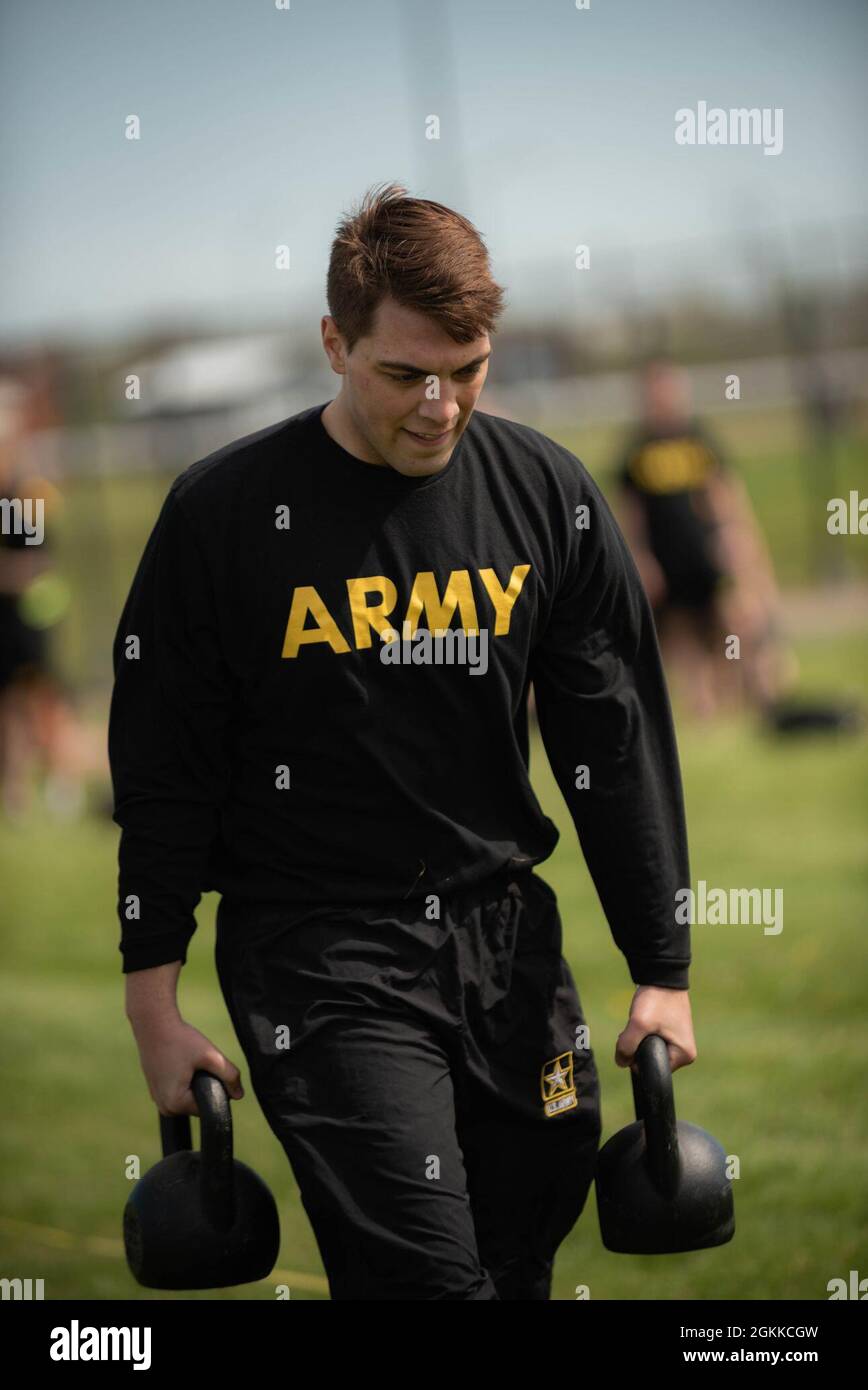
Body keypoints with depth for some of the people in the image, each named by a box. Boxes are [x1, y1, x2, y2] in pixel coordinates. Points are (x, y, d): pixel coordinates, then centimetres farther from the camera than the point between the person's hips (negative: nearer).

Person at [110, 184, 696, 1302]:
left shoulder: (546, 495, 2)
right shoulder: (227, 512, -7)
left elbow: (618, 745, 7)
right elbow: (160, 777, -2)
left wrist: (662, 969, 4)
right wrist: (154, 1008, -3)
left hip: (506, 935, 4)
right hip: (318, 950, -4)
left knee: (524, 1260, 8)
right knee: (428, 1276, -15)